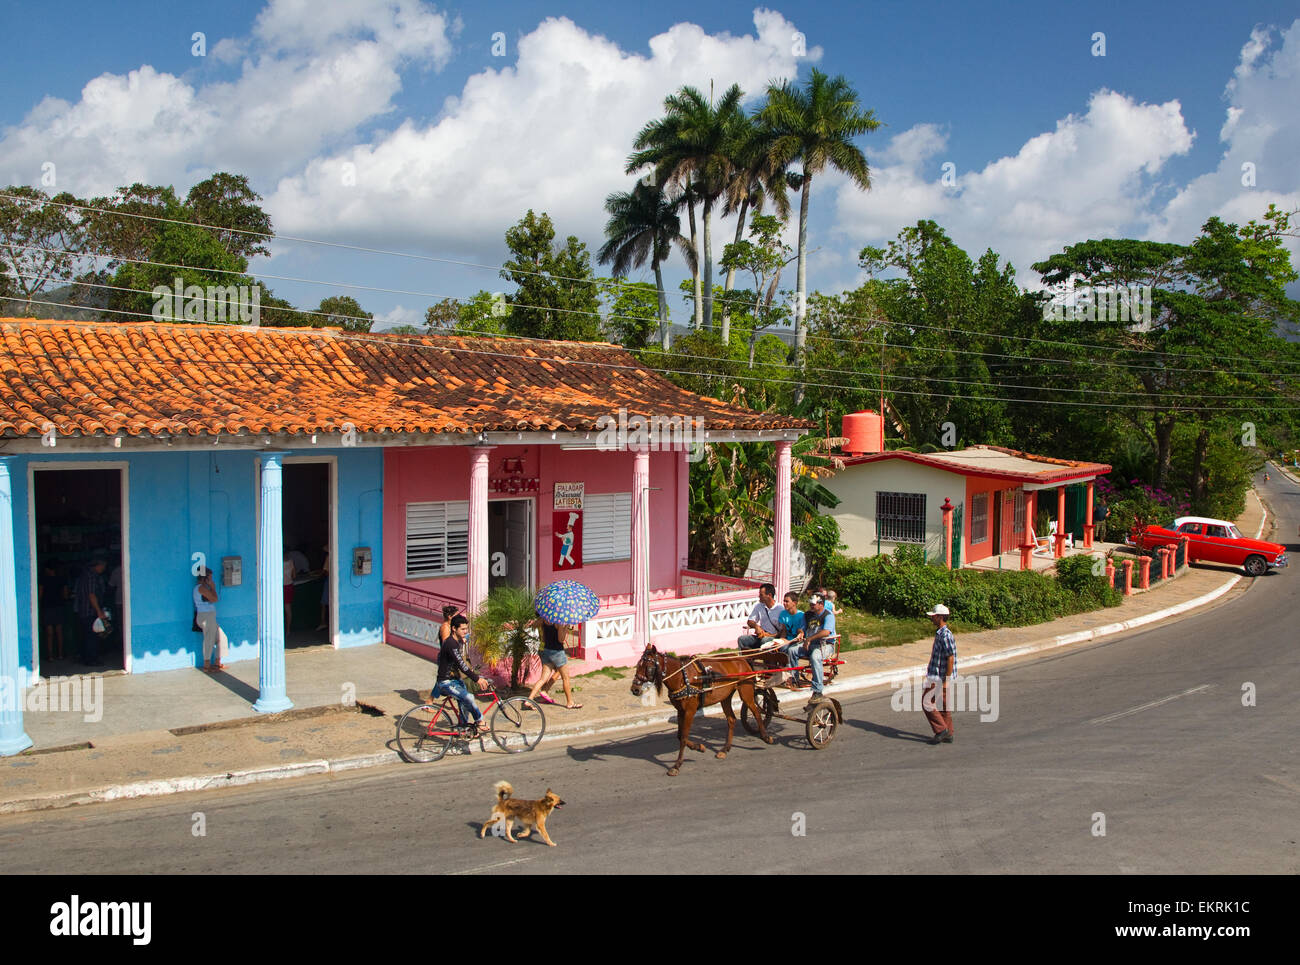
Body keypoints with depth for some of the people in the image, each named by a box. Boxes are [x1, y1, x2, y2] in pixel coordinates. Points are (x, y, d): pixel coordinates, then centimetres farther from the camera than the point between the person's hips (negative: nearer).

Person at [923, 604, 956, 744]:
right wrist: (930, 672, 23)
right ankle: (947, 735, 19)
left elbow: (951, 659, -23)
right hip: (937, 676, 10)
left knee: (927, 703, -4)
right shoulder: (940, 633, 11)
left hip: (941, 678, -10)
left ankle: (941, 730, 1)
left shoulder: (945, 635, -21)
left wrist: (946, 680, -21)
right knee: (943, 706, 13)